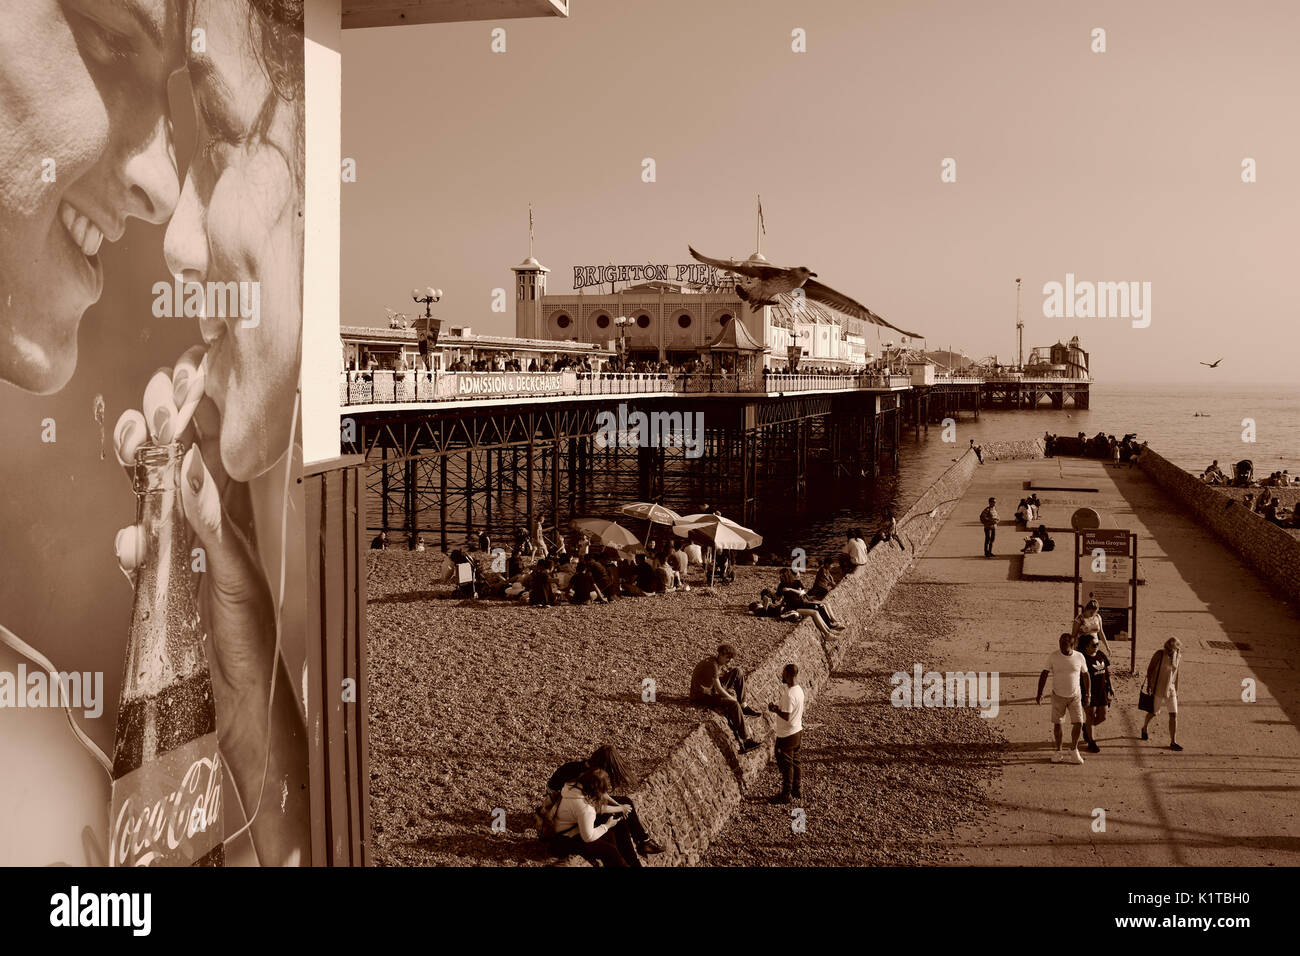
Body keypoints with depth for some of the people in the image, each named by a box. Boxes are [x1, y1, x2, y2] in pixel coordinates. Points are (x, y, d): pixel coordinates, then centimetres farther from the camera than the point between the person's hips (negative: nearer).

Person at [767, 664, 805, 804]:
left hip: (787, 735, -9)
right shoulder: (798, 689, 4)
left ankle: (786, 795, 10)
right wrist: (778, 706, 11)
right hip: (797, 732, 9)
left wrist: (774, 709, -14)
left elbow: (786, 716, -28)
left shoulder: (789, 694, -27)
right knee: (794, 762, 19)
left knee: (786, 765, 2)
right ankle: (796, 791, 29)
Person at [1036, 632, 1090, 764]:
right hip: (1058, 695, -1)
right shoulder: (1053, 656, -9)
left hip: (1075, 696, 1)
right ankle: (1058, 751, 21)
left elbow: (1085, 675, 8)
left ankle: (1074, 750, 16)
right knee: (1057, 724, 5)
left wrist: (1088, 693, 7)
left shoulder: (1079, 657, -4)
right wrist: (1039, 694, -10)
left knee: (1078, 723, -4)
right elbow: (1044, 674, -6)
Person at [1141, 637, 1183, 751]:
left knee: (1174, 715, -4)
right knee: (1153, 712, 10)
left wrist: (1176, 690, 15)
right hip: (1158, 688, -4)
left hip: (1170, 689, 4)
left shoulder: (1178, 656, 0)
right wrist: (1148, 684, -13)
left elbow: (1176, 673, 12)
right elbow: (1150, 668, -7)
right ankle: (1144, 728, 41)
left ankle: (1173, 742, -1)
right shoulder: (1159, 654, -14)